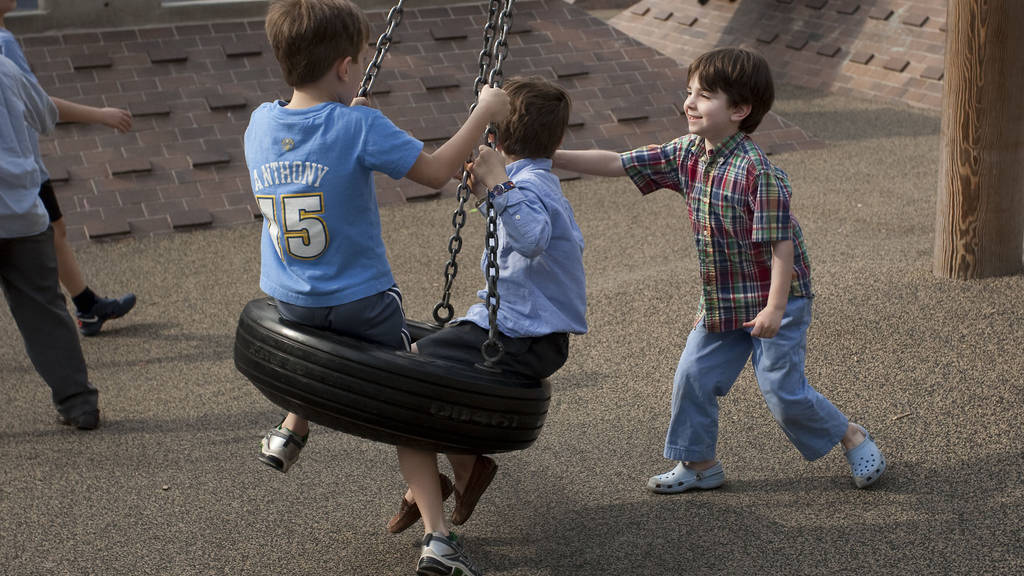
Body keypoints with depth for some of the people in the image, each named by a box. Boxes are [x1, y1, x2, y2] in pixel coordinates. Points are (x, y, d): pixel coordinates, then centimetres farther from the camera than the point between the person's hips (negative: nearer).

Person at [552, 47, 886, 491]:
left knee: (783, 391, -1)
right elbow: (616, 164, -1)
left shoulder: (756, 170, -24)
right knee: (694, 375, 6)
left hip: (774, 298, -7)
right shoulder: (686, 155, -3)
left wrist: (775, 308, -25)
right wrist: (547, 157, -8)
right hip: (720, 300, 7)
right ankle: (699, 464, 24)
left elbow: (781, 241, -22)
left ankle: (853, 437, 24)